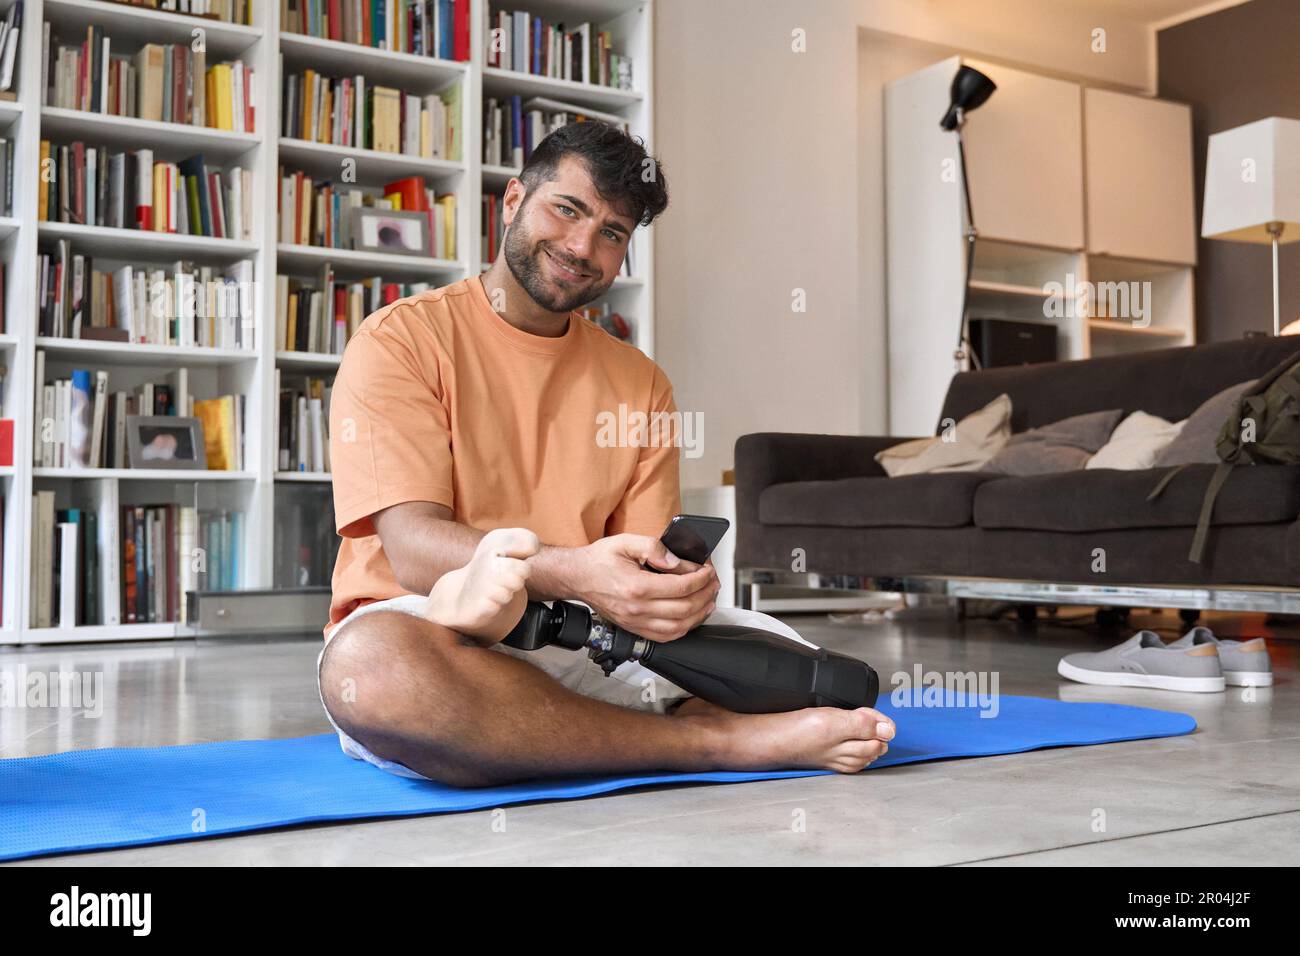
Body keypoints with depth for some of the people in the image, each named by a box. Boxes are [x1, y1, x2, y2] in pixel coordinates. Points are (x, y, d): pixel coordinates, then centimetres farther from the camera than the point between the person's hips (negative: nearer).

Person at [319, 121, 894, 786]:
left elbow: (647, 559, 6)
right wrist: (573, 574, -32)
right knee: (368, 661, -39)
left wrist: (681, 583, -19)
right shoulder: (401, 341, 0)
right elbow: (413, 546, -14)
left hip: (589, 645, 4)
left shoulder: (640, 383, 15)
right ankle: (717, 741, -25)